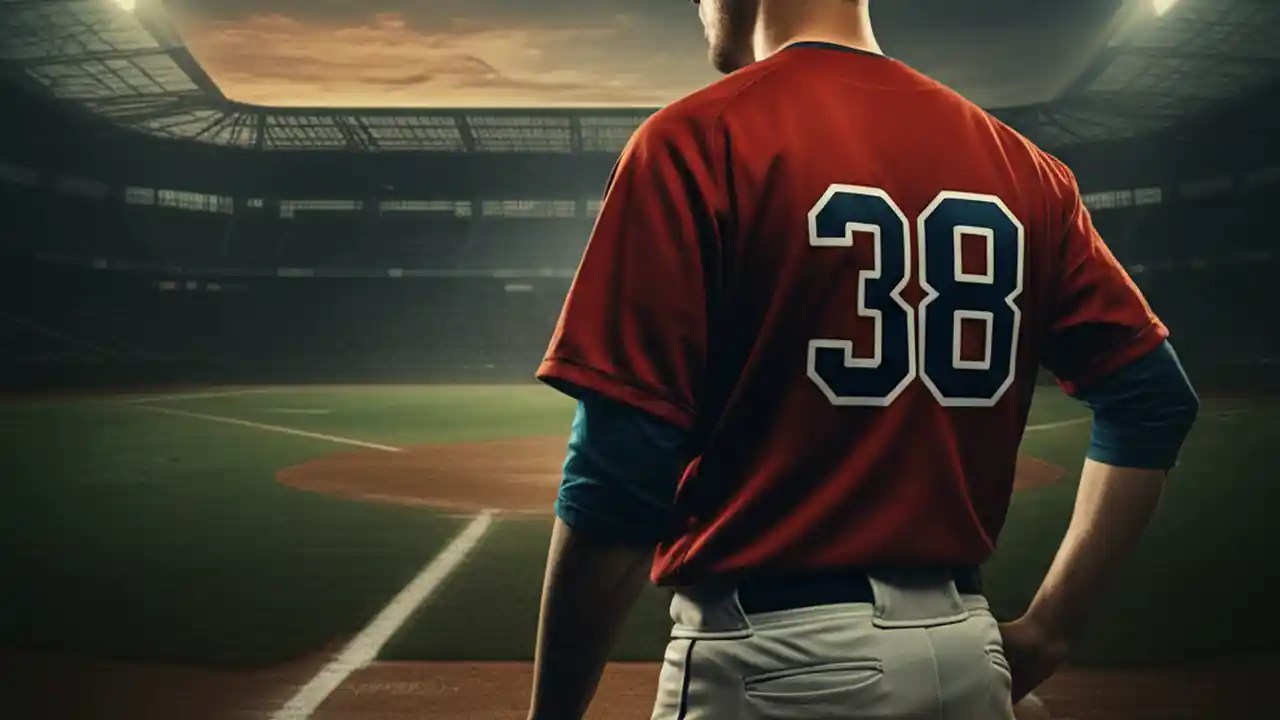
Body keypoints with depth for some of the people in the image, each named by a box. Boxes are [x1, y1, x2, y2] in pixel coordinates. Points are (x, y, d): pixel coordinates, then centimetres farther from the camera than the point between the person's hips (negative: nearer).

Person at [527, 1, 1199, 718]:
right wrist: (1041, 636, 10)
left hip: (770, 660, -5)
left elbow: (621, 476, -16)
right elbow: (1154, 397, 7)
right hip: (968, 655, 5)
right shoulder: (1018, 164, 6)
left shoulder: (698, 140, -11)